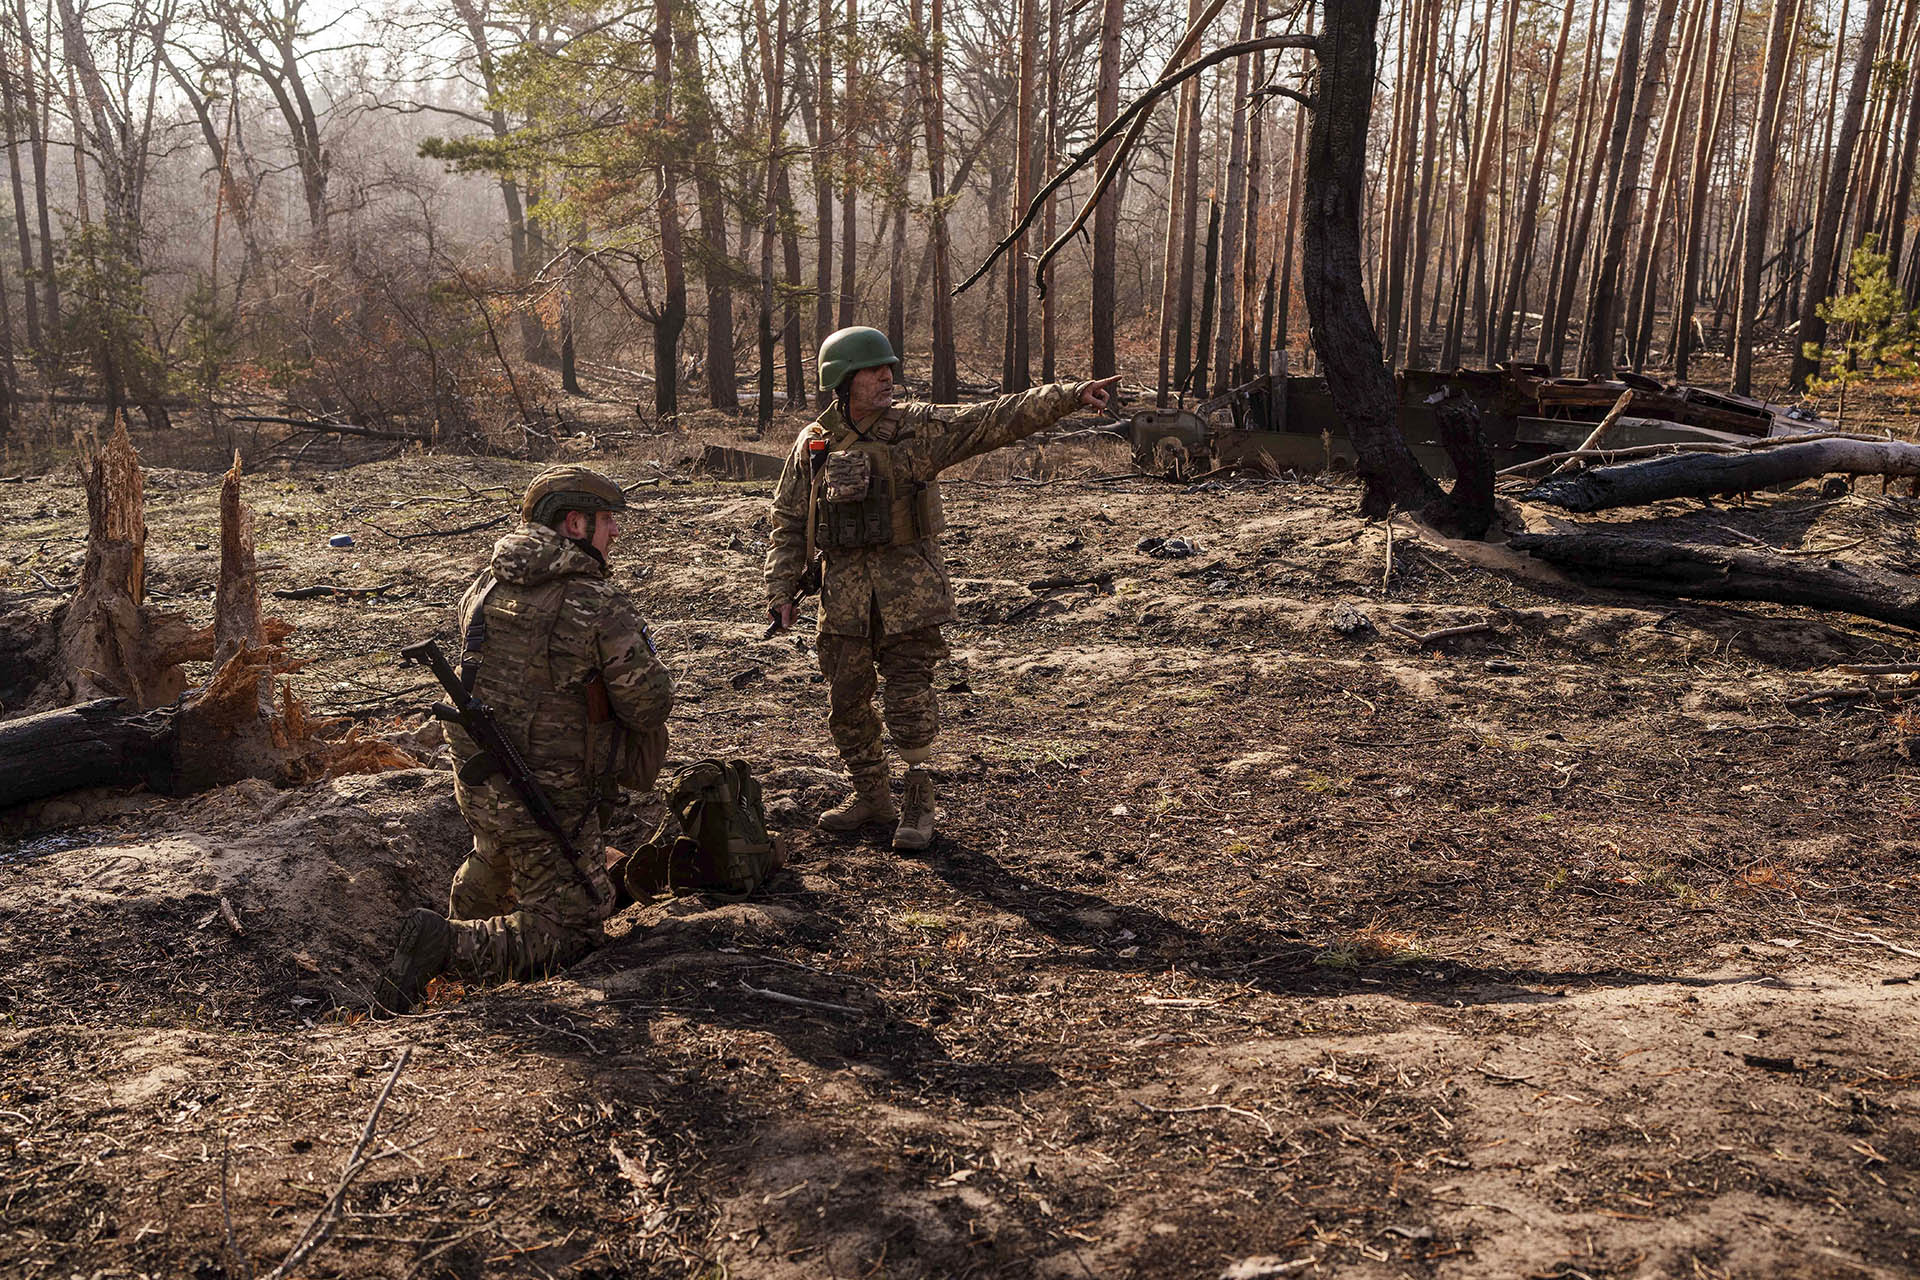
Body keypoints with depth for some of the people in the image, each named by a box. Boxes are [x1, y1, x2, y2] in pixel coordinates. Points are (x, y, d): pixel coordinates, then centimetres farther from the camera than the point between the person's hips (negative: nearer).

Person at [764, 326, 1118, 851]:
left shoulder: (918, 428, -1)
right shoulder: (812, 445, 5)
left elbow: (997, 419, -10)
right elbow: (789, 524, 11)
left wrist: (1068, 396, -20)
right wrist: (781, 591, 5)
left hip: (908, 589, -3)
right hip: (844, 591, 3)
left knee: (909, 702, -4)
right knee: (846, 700, 10)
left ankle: (918, 803, 13)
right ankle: (871, 794, 28)